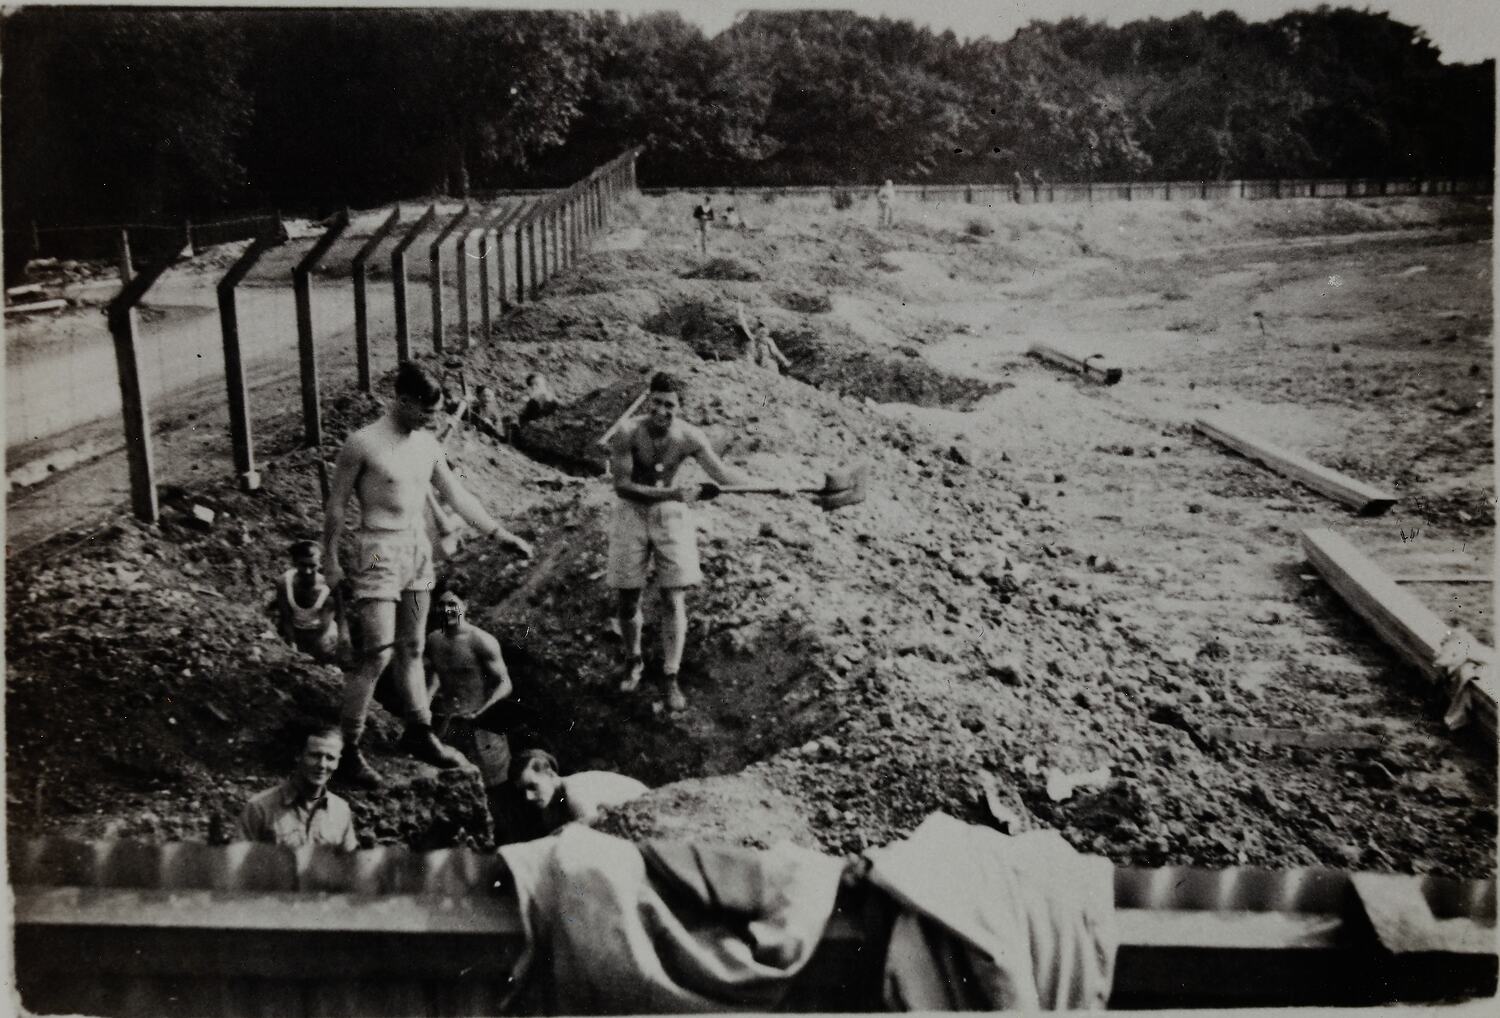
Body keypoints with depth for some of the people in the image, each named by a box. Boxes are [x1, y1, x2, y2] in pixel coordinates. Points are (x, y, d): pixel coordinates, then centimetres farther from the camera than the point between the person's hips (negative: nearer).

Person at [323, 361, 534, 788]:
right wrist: (331, 561, -4)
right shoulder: (363, 444, -12)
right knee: (378, 653, -10)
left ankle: (419, 733, 25)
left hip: (418, 548, 6)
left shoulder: (427, 444, 6)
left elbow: (456, 495, 13)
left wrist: (499, 533, 11)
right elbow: (336, 504, -5)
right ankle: (347, 750, 0)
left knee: (412, 649, 14)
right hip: (379, 551, -6)